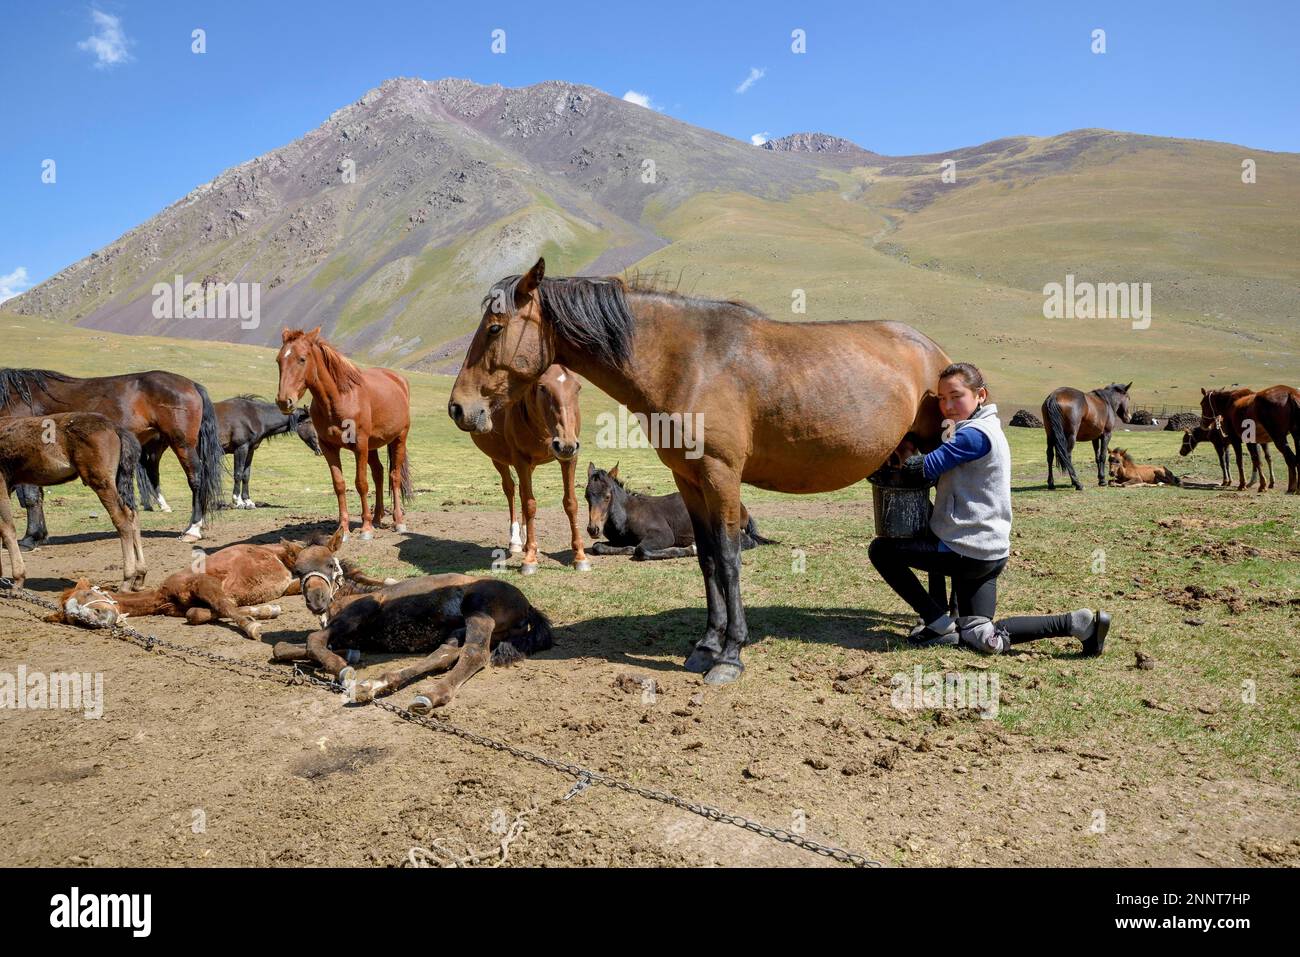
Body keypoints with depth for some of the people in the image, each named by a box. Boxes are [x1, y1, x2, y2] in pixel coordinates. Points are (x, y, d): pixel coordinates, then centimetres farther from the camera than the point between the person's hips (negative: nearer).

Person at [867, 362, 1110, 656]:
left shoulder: (974, 435, -16)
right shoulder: (984, 429, 17)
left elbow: (924, 469, -18)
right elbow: (945, 474, 16)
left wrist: (905, 462, 2)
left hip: (967, 552, -10)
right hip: (990, 553, 10)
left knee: (880, 550, 0)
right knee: (981, 639, 12)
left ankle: (940, 625, 0)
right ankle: (1078, 623, 6)